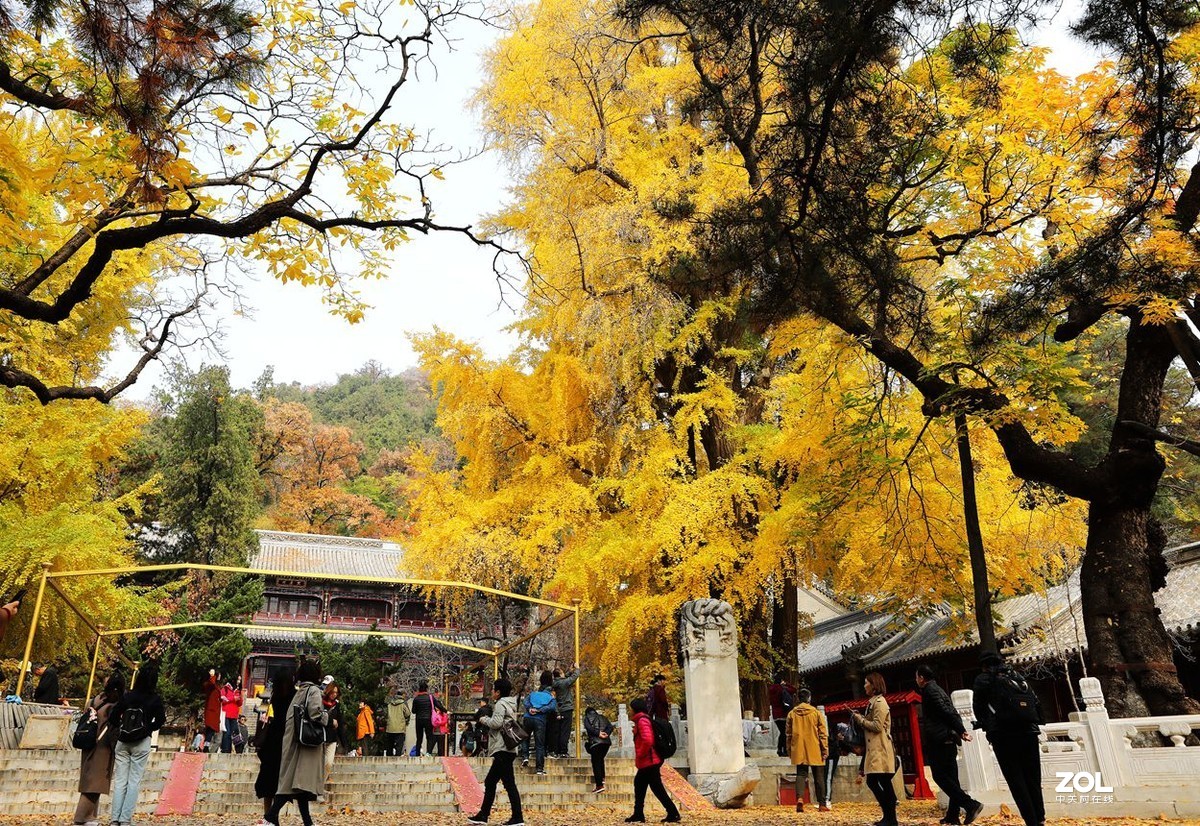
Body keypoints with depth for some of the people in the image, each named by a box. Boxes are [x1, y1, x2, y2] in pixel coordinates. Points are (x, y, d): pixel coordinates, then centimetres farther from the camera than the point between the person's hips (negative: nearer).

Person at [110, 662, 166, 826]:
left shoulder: (128, 696, -2)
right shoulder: (155, 699, -7)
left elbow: (114, 715, -2)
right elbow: (160, 720, -8)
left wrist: (121, 728, 14)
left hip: (122, 742, 2)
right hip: (141, 743, -2)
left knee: (120, 780, 8)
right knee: (134, 781, 3)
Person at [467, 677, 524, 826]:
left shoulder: (500, 703, -9)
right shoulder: (509, 704, 20)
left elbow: (496, 722, -21)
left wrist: (483, 718, -4)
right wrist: (487, 717, 13)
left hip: (502, 750, -10)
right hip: (505, 750, 10)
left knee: (509, 784, -9)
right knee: (490, 782, 16)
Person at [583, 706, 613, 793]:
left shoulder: (587, 718, 12)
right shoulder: (603, 717, 24)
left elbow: (589, 728, -8)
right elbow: (610, 726, 9)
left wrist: (598, 733, -11)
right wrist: (606, 734, -5)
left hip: (595, 742, -5)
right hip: (606, 741, 5)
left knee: (596, 763, -3)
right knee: (600, 759, 24)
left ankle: (599, 785, -10)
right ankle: (602, 778, 17)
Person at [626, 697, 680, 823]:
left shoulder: (642, 720, -16)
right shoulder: (643, 719, 15)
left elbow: (647, 740, -29)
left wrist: (640, 754, -18)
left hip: (648, 762, -11)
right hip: (647, 762, 11)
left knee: (657, 788, -6)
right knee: (639, 785, 16)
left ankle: (673, 814, -4)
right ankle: (638, 814, 21)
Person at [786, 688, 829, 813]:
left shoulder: (792, 714, 3)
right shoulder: (816, 713, -3)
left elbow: (789, 734, 7)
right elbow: (823, 733, -4)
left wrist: (789, 751, 15)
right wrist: (825, 750, 2)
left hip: (799, 751, 1)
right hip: (815, 751, -1)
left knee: (801, 774, 4)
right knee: (818, 777, 9)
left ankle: (799, 798, -18)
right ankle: (822, 804, 13)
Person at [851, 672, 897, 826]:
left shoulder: (879, 702, -10)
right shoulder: (873, 702, 20)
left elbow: (877, 726, -17)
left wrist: (861, 720, -8)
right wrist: (861, 719, 9)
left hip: (881, 750, -10)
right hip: (874, 749, 10)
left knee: (884, 783, -7)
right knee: (872, 782, 9)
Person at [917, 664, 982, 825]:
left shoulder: (929, 691, -10)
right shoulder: (938, 690, 19)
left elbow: (947, 712, -19)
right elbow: (951, 712, 15)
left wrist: (961, 730, -18)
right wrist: (961, 731, 8)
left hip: (938, 741, -10)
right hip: (948, 740, 10)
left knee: (940, 776, -7)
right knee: (951, 777, 9)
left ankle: (971, 804, -15)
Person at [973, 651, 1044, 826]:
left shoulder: (984, 680, 5)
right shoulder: (1018, 677, 19)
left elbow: (979, 707, 6)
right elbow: (1037, 704, 16)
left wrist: (983, 723, 23)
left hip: (1004, 736, -4)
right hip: (1028, 733, 5)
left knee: (1016, 781, 0)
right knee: (1033, 780, 12)